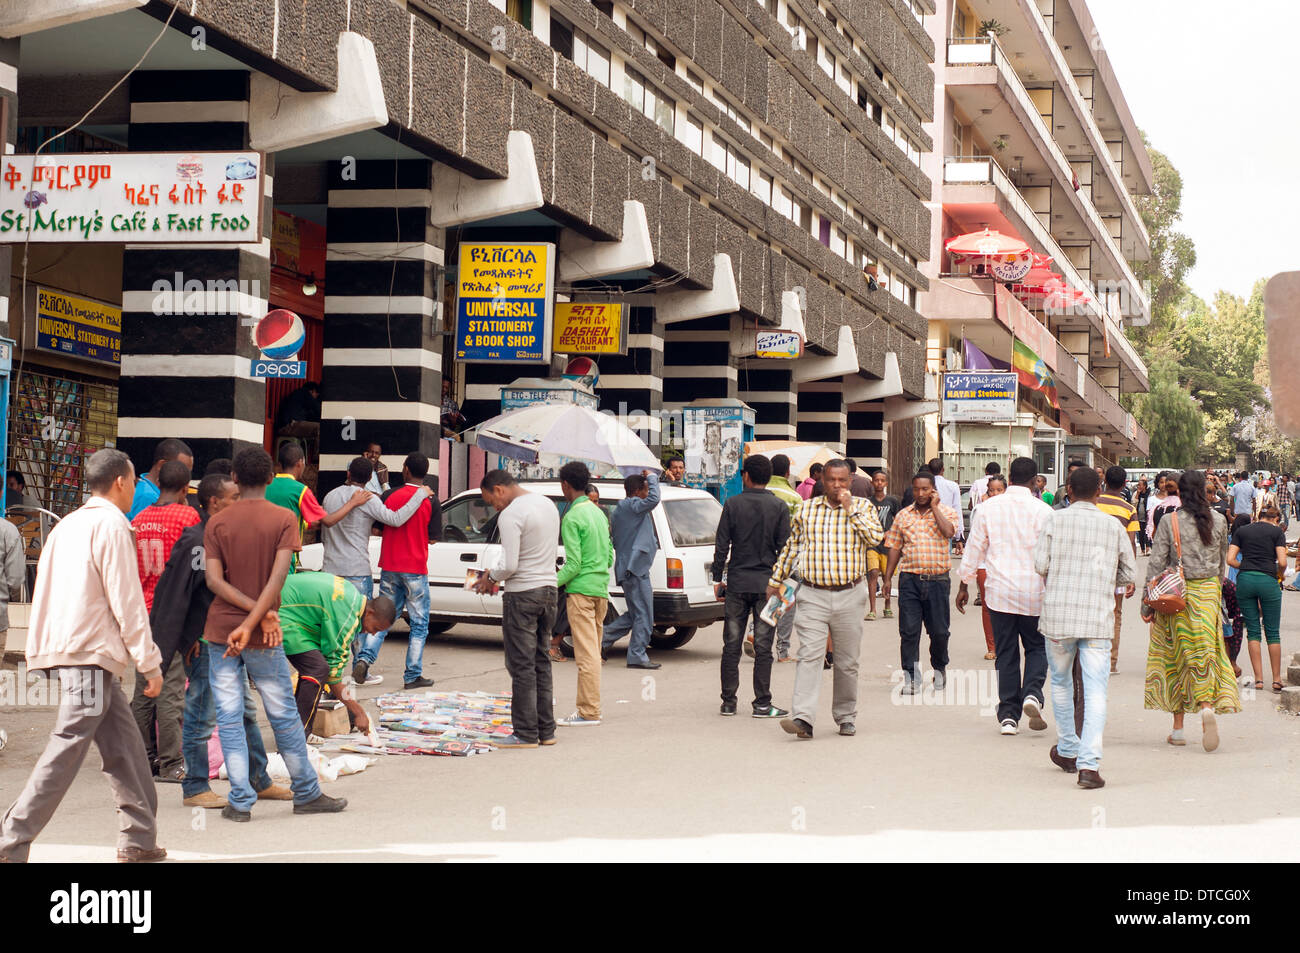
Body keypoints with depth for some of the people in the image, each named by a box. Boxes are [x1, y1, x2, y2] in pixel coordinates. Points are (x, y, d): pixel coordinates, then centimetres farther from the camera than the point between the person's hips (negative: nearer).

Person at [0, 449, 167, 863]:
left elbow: (47, 590, 22)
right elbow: (126, 601, -12)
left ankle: (139, 838, 13)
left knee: (124, 744, 11)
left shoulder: (69, 523, 19)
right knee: (66, 751, -10)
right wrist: (150, 663, -8)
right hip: (90, 653, -9)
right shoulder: (111, 524, -8)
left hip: (64, 647, 9)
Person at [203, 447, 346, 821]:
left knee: (229, 717, 5)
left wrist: (260, 612, -12)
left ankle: (240, 801, 4)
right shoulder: (283, 519, -4)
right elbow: (277, 577, -15)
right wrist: (253, 622, -17)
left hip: (220, 631, 1)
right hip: (264, 637, -1)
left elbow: (214, 580, -8)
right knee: (284, 715, 9)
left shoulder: (217, 523, 1)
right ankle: (306, 793, 19)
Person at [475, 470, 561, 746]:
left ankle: (526, 733, 0)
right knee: (541, 663, 14)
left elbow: (509, 565, -21)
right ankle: (546, 729, 17)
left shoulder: (510, 515, -16)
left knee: (522, 666, -2)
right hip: (549, 588, 9)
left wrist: (490, 578, -1)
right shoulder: (548, 504, 12)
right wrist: (494, 572, 15)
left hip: (522, 594, -9)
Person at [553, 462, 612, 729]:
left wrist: (554, 583, -10)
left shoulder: (572, 518, -13)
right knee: (593, 650, 14)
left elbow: (574, 563, -18)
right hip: (601, 589, 9)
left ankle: (589, 712, -7)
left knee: (586, 652, -8)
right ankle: (589, 705, 20)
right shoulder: (599, 513, 14)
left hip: (581, 590, -9)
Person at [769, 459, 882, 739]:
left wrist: (850, 508, -12)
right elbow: (791, 546, 18)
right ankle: (803, 718, -20)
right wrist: (775, 580, 18)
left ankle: (845, 717, 22)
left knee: (847, 662, 8)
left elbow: (875, 537, -13)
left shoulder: (863, 507, 5)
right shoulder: (805, 509, 9)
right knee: (809, 656, -12)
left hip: (850, 595, 0)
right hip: (813, 595, 0)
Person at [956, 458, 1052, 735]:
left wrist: (964, 585, 14)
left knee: (1005, 653, 8)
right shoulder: (1043, 511, -5)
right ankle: (1032, 693, -11)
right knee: (1037, 647, 14)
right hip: (1034, 591, -1)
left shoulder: (987, 507, 0)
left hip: (999, 589, 1)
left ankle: (1008, 715, 5)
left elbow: (974, 548, 5)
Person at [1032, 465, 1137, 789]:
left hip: (1058, 613, 0)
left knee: (1061, 682, 20)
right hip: (1099, 616, 0)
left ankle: (1068, 751, 31)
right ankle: (1089, 763, -16)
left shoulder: (1056, 520, -1)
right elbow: (1130, 573, 9)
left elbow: (1040, 565, -5)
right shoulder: (1114, 525, 4)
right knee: (1095, 689, -3)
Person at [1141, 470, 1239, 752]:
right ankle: (1208, 706, -24)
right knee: (1205, 652, 4)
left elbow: (1156, 563, -9)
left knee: (1174, 655, 8)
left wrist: (1149, 603, -5)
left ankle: (1178, 728, 11)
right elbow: (1222, 561, 13)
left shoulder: (1169, 522, -7)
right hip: (1208, 591, 2)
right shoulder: (1218, 521, 2)